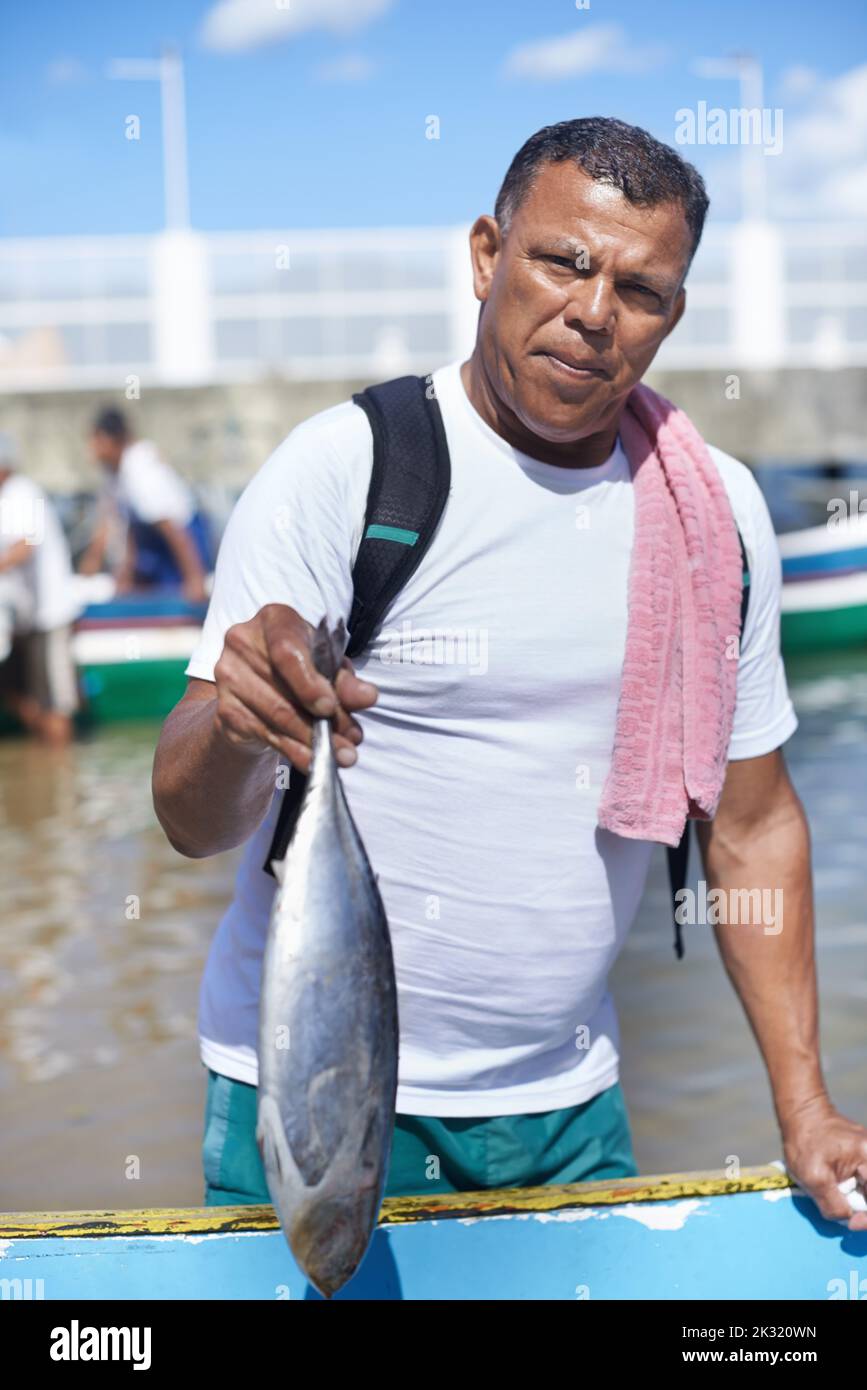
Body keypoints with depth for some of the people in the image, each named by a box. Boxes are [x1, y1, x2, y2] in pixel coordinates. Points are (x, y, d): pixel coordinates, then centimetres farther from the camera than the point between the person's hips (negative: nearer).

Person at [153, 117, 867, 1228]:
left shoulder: (719, 510, 2)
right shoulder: (340, 467, -13)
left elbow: (752, 824, 9)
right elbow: (193, 822, -14)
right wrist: (233, 725, -37)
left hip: (568, 1105, 4)